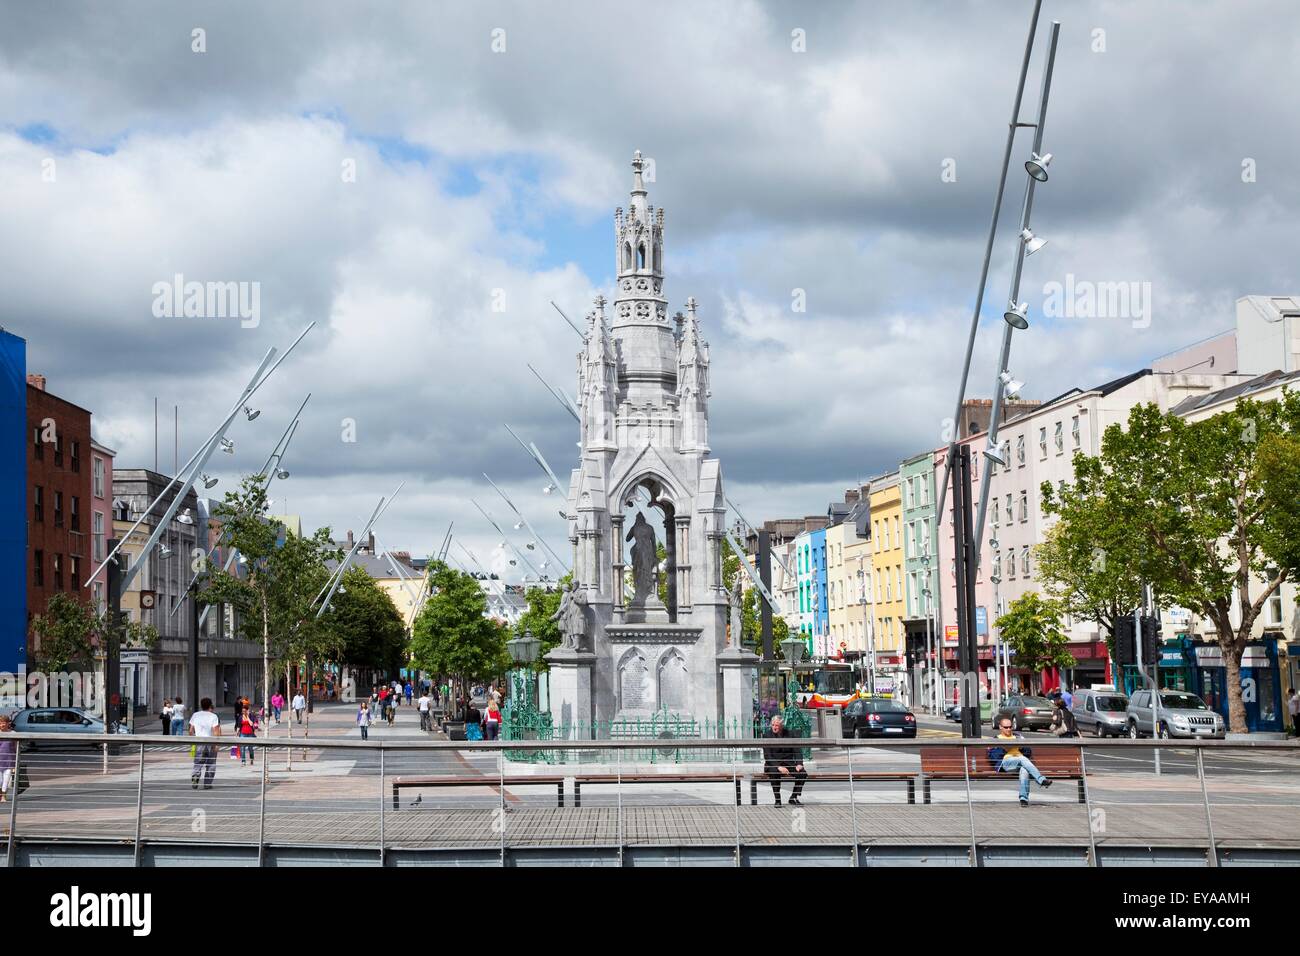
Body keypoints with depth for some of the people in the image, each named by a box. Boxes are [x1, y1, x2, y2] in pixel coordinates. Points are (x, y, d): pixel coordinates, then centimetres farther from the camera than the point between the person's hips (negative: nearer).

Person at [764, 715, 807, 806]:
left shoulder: (789, 734, 6)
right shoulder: (767, 736, -4)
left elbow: (796, 751, 3)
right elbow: (767, 756, -12)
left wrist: (799, 764, -17)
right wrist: (778, 767, -26)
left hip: (788, 763, 3)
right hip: (773, 765, -3)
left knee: (803, 773, -22)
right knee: (775, 773, -37)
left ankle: (793, 798, -4)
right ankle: (777, 800, -21)